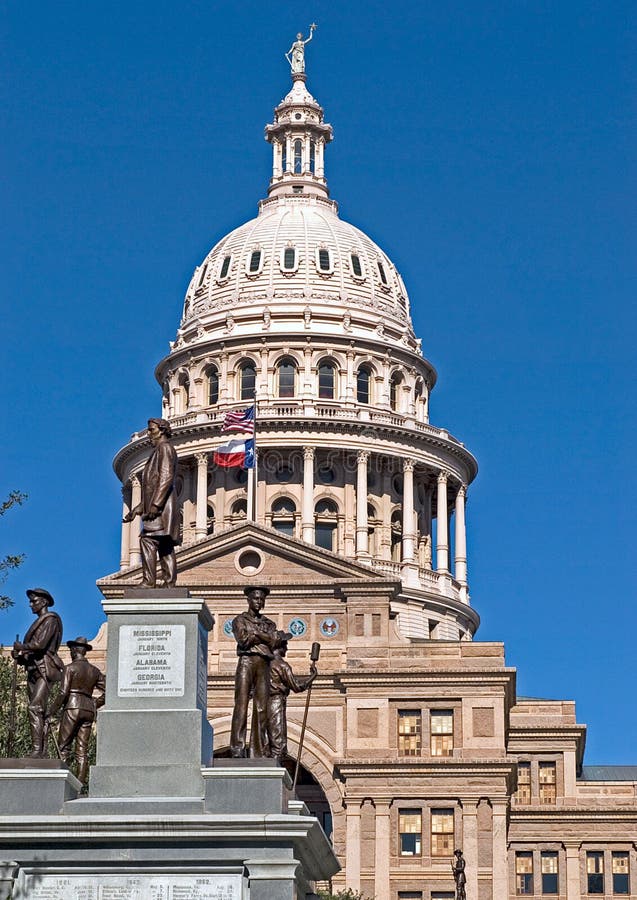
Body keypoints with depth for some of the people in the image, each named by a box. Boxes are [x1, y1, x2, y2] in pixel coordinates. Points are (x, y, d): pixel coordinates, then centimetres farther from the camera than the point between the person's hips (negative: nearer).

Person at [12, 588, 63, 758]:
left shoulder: (50, 620, -4)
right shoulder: (37, 623, 23)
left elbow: (40, 644, -17)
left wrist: (21, 647, -2)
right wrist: (19, 655, 4)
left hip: (45, 670, -9)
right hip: (33, 670, 9)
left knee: (35, 708, -20)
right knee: (37, 712, 4)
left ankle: (37, 750, -27)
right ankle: (41, 753, 2)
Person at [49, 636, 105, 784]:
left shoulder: (70, 668, -4)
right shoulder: (94, 671, 13)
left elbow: (63, 693, -11)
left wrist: (52, 710, -6)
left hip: (72, 707, -5)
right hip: (89, 710, 5)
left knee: (63, 746, -2)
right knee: (82, 749, 4)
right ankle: (80, 783, -3)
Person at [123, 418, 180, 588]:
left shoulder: (165, 448, -1)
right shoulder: (159, 451, 29)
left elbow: (166, 477, -16)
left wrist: (155, 504, -24)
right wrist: (137, 510, 26)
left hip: (161, 506, -10)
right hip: (158, 506, 10)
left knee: (148, 540, -19)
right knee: (166, 548, 2)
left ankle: (148, 581, -27)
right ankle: (170, 584, -4)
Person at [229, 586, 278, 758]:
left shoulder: (269, 624, 23)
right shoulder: (240, 620, 12)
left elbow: (273, 643, 5)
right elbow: (243, 640, -5)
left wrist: (254, 634, -2)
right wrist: (263, 638, 2)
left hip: (264, 665, 3)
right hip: (246, 661, -3)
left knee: (261, 707, -4)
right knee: (241, 703, -13)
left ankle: (258, 751, -6)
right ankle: (237, 748, -19)